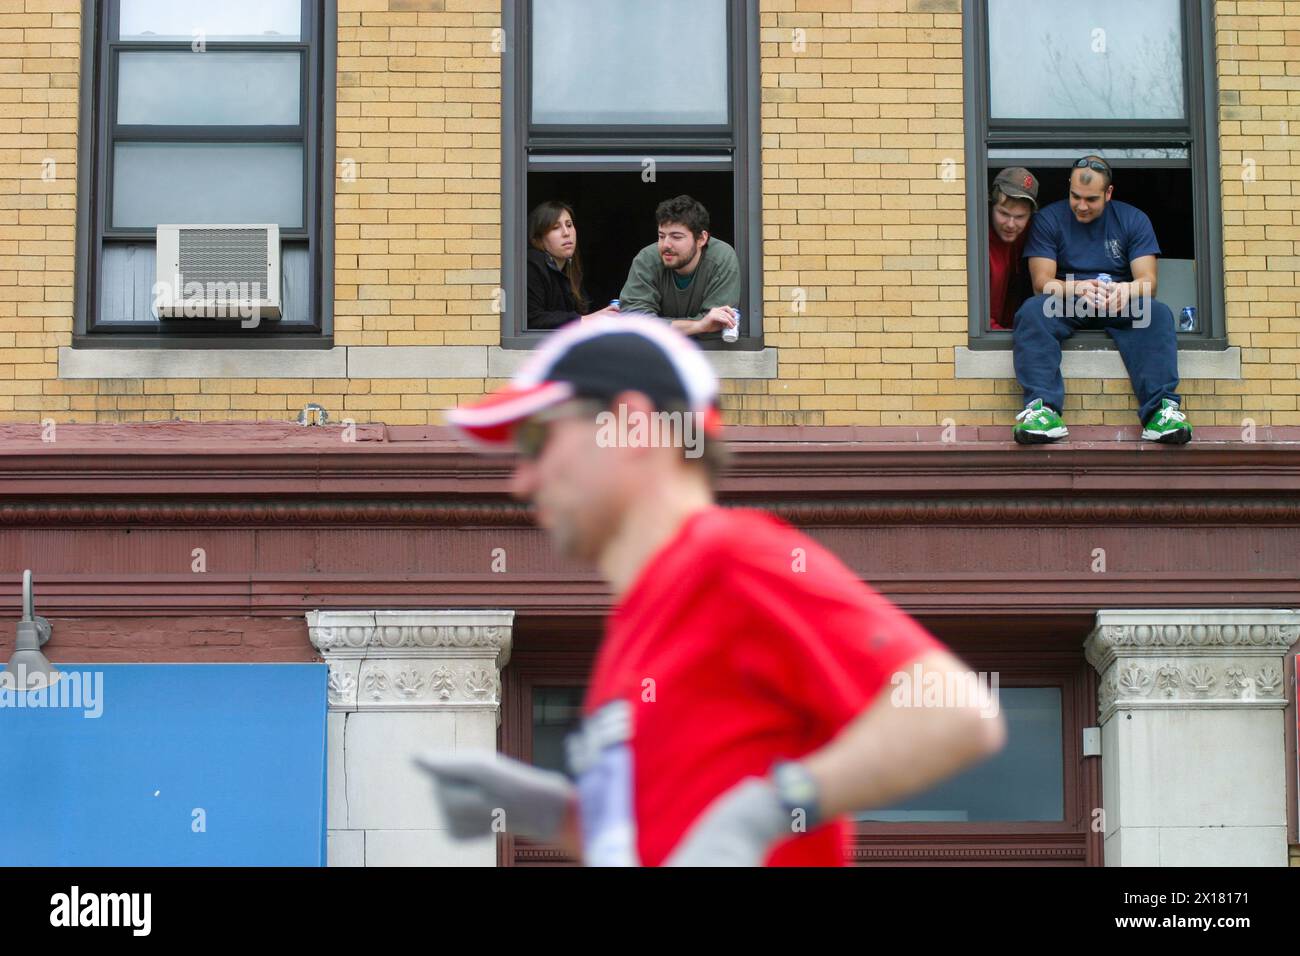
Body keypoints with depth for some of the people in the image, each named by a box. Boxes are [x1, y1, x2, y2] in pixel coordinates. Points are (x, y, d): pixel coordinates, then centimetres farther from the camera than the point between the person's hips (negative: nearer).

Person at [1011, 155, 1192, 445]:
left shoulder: (1133, 220, 5)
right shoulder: (1049, 219, 2)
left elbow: (1147, 282, -5)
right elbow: (1042, 282, -8)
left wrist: (1127, 290, -32)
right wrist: (1076, 289, -32)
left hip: (1121, 308, 1)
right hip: (1065, 308, -1)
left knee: (1158, 313, -31)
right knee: (1032, 311, -33)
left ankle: (1161, 408, -43)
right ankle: (1041, 408, -48)